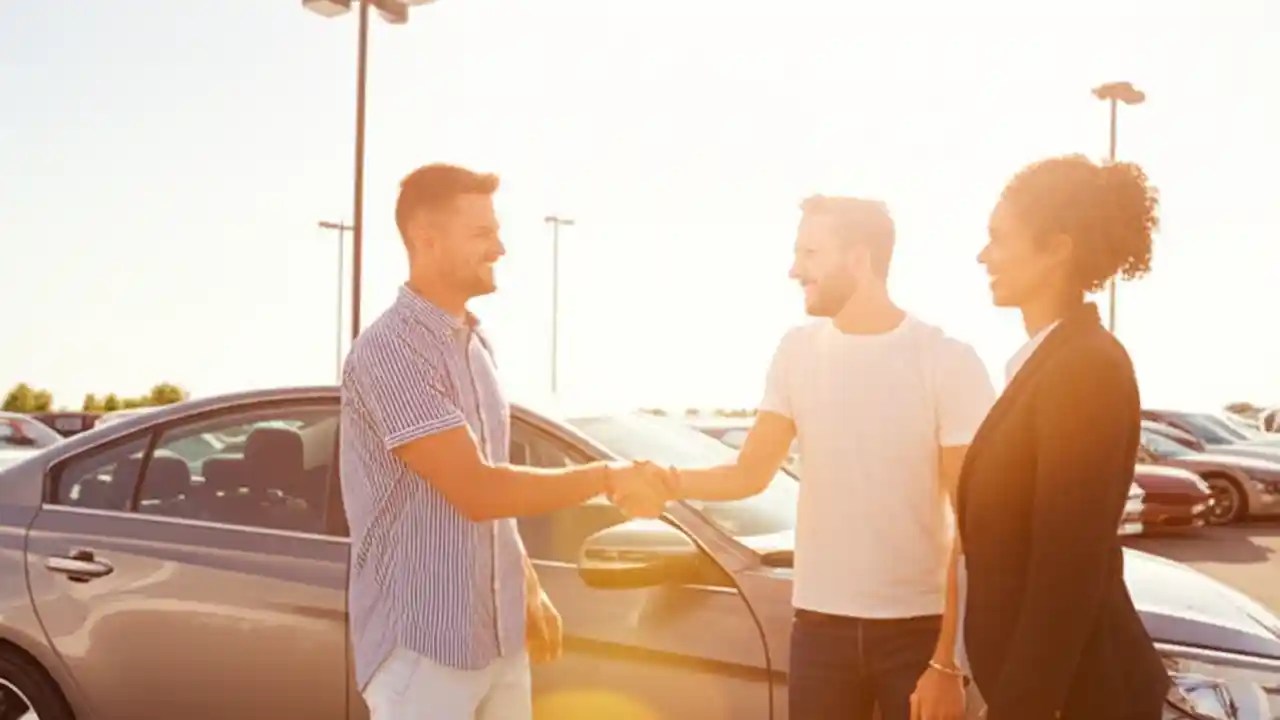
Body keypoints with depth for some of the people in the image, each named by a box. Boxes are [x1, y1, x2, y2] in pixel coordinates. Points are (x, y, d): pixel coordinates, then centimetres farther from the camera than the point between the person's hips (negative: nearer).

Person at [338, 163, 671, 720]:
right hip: (423, 642, -8)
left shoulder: (473, 344, 11)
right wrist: (608, 478, -16)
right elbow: (476, 492, -22)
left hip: (499, 636, 8)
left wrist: (530, 590, 17)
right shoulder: (389, 351, -17)